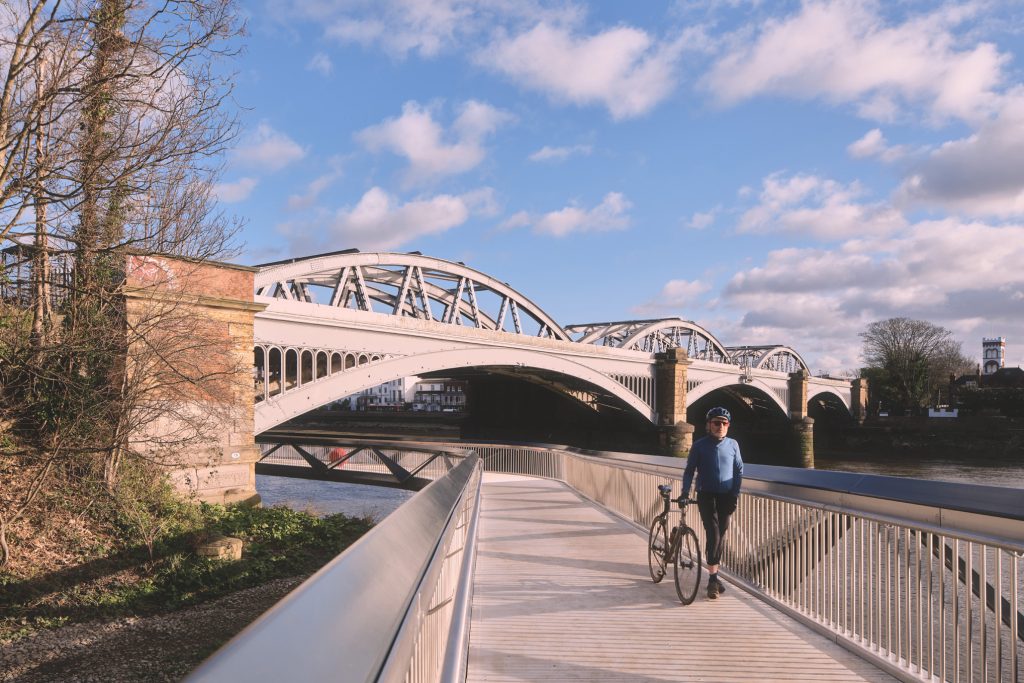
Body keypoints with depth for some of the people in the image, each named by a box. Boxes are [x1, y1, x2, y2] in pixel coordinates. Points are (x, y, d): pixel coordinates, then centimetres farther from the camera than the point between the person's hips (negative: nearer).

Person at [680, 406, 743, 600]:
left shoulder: (733, 445, 3)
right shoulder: (700, 445, -3)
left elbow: (739, 470, 8)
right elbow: (689, 470, 0)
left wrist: (735, 494, 0)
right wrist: (685, 492, -11)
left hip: (726, 496, 3)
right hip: (706, 495, -3)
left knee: (720, 534, 9)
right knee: (713, 533, -13)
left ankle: (713, 574, 23)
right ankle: (713, 579, -10)